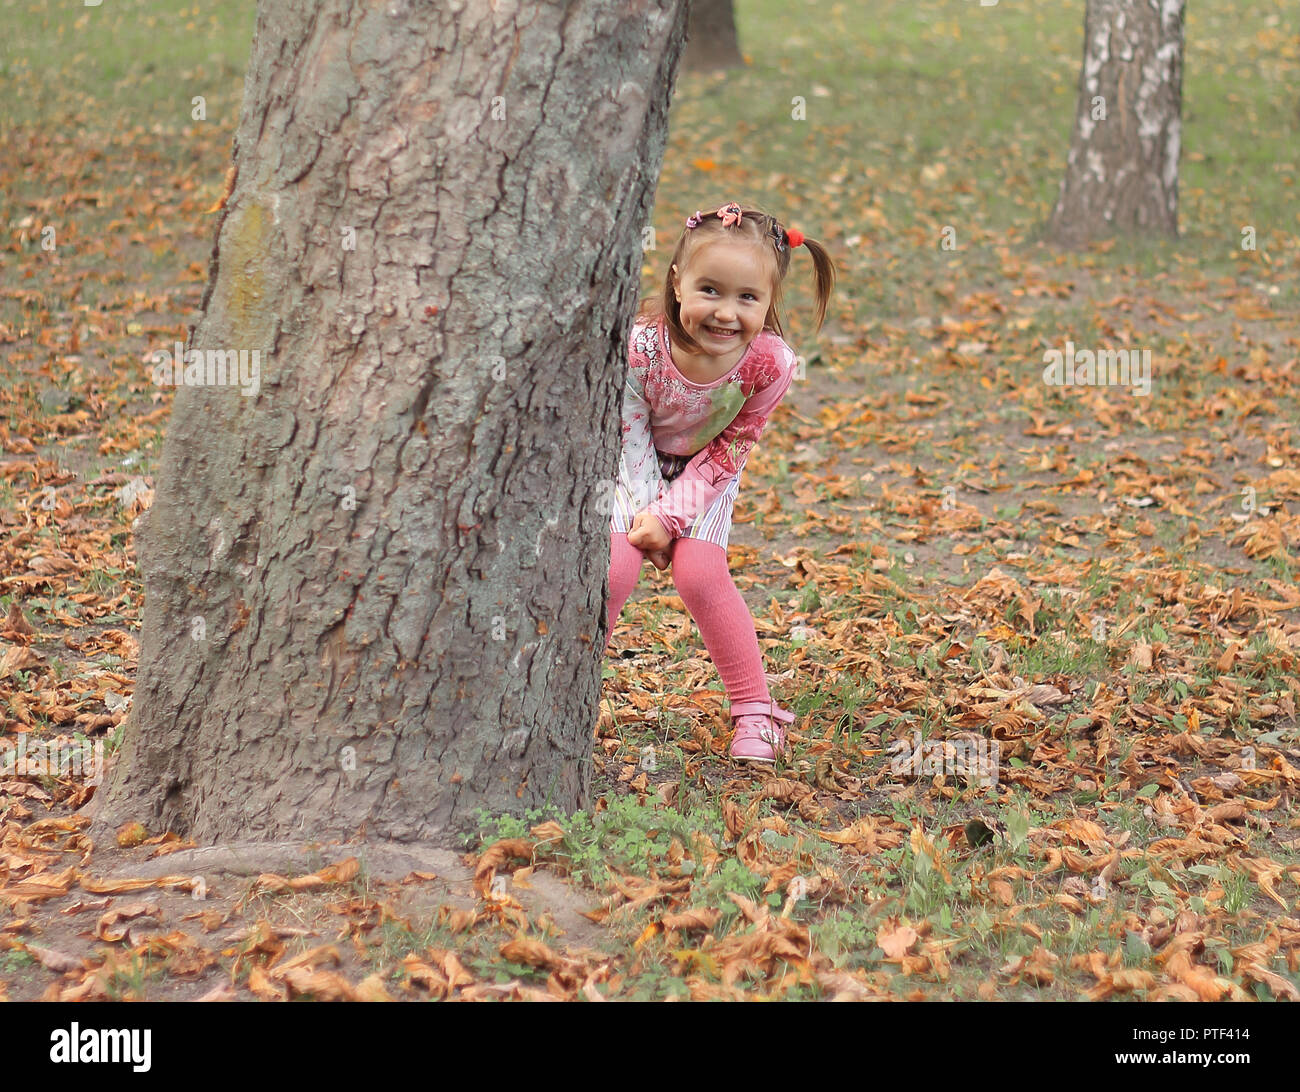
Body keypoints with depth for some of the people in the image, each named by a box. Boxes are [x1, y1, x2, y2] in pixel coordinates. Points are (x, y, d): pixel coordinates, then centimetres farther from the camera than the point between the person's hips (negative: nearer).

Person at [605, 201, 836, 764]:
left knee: (700, 575, -14)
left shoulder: (770, 364, -30)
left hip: (705, 473, 0)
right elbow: (632, 436, -18)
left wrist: (670, 514, -23)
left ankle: (754, 709, 2)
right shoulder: (640, 346, -34)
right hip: (633, 467, 0)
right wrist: (644, 511, -21)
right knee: (613, 566, -16)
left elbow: (726, 452, -18)